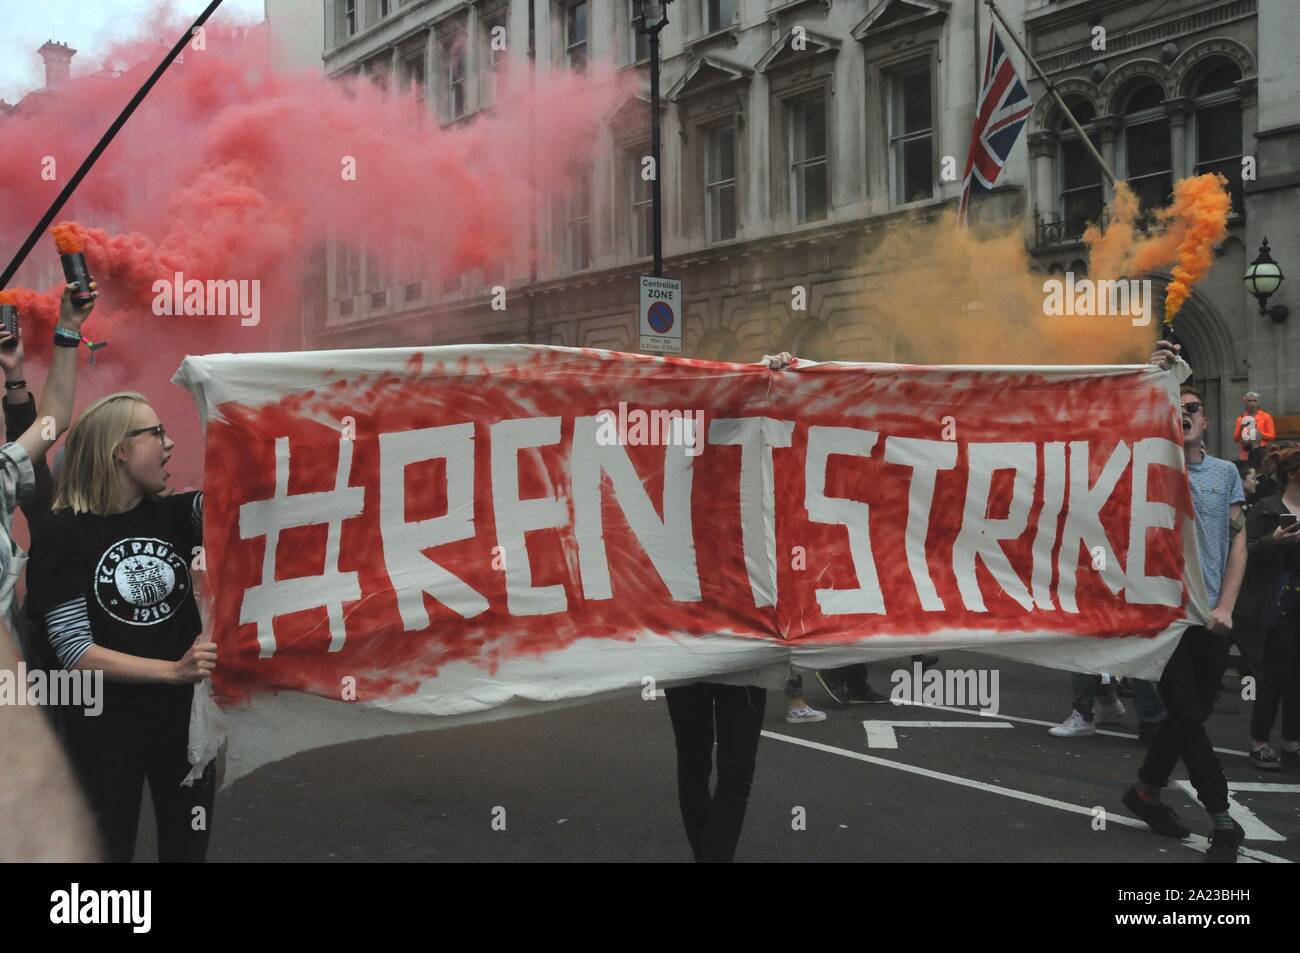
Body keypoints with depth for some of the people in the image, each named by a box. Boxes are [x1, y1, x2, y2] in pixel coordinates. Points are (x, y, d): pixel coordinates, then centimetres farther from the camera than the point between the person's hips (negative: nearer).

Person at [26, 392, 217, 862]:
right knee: (109, 851, 12)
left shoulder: (174, 514, 0)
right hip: (106, 729, -4)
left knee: (187, 848, 15)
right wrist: (173, 670, -26)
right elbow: (75, 651, -17)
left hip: (184, 718, 4)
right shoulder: (61, 535, -12)